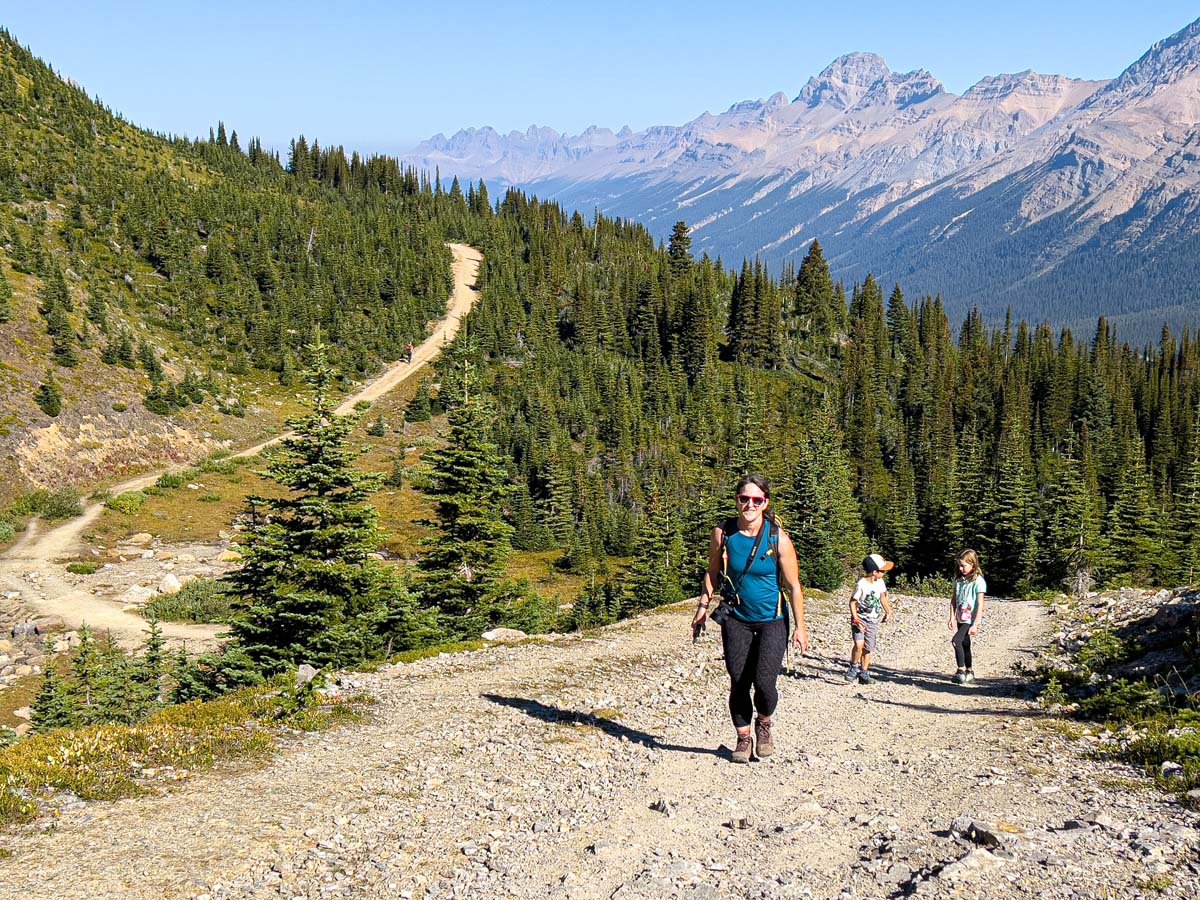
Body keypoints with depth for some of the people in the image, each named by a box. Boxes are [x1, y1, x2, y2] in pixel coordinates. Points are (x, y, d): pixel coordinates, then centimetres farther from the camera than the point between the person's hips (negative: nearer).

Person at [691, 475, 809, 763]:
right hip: (736, 620, 2)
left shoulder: (778, 538, -12)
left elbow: (793, 586, -6)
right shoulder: (723, 533, -6)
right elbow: (713, 574, 9)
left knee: (764, 681, -13)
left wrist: (800, 626, -6)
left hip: (772, 621, -2)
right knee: (738, 683, 2)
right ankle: (743, 738, 22)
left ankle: (764, 724, 18)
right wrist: (703, 606, 0)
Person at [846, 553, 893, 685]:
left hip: (873, 621, 5)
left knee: (869, 648, 4)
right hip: (860, 619, -5)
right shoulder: (861, 584, -17)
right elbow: (852, 601, -12)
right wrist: (855, 619, -19)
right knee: (859, 644, -21)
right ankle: (854, 667, 0)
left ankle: (864, 673, 15)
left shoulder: (880, 583, 1)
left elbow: (882, 597, 18)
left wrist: (888, 611, 9)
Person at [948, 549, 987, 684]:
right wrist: (952, 618, 2)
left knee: (956, 641, -21)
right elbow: (954, 600, 10)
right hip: (961, 618, 7)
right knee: (965, 645, 14)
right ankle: (969, 673, 25)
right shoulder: (959, 580, 7)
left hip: (971, 619, -7)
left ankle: (961, 671, -16)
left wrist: (975, 624, -19)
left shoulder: (978, 581, -13)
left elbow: (980, 605, -16)